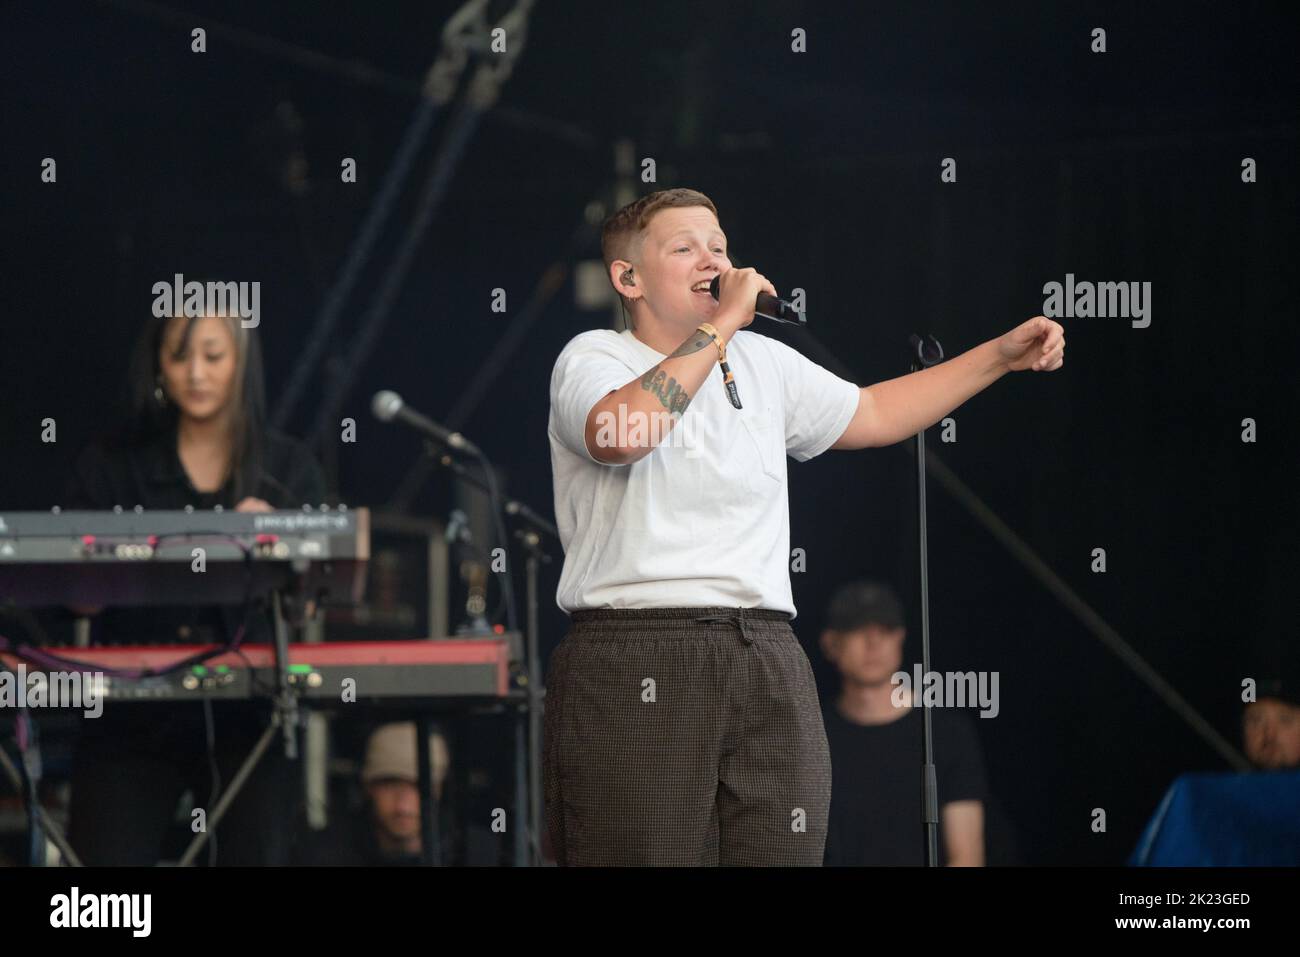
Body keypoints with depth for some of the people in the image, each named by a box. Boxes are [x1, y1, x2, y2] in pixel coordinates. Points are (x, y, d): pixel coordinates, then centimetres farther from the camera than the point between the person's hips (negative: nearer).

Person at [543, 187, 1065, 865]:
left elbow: (870, 414, 36)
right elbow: (618, 433, -22)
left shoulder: (763, 363, 21)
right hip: (634, 667, -6)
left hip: (770, 663, 6)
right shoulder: (593, 358, 1)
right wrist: (722, 324, -16)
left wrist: (1002, 355, 32)